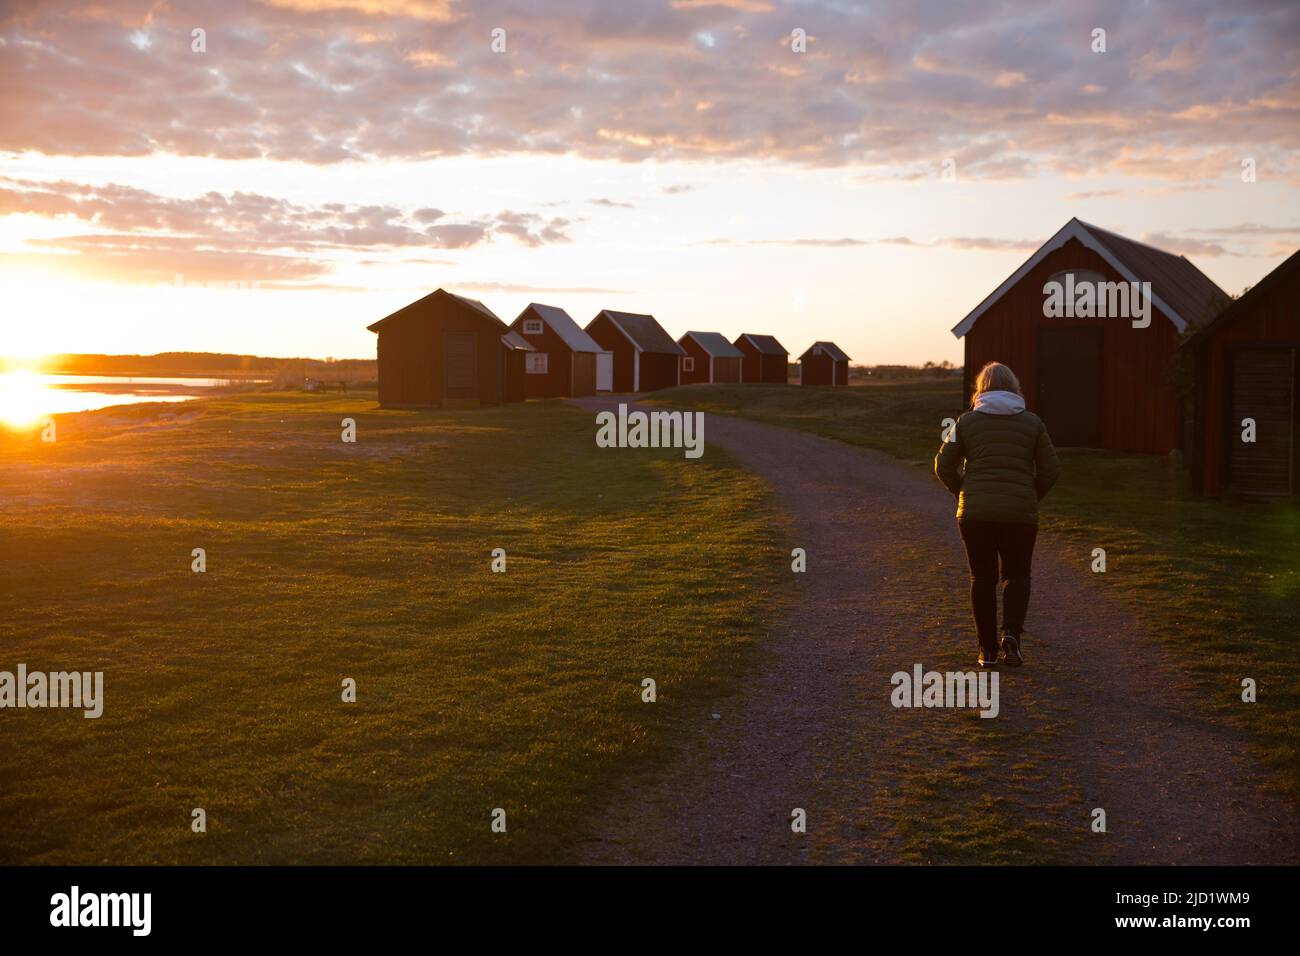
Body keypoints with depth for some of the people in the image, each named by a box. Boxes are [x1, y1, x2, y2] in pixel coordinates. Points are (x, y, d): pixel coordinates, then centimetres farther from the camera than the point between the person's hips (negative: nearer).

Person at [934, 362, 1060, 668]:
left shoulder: (967, 421, 1)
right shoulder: (1032, 422, 3)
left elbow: (944, 466, 1)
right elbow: (1051, 470, 2)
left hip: (975, 515, 0)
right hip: (1021, 515, 0)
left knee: (982, 579, 10)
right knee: (1017, 575, 16)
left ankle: (988, 650, 11)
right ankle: (1011, 632, -6)